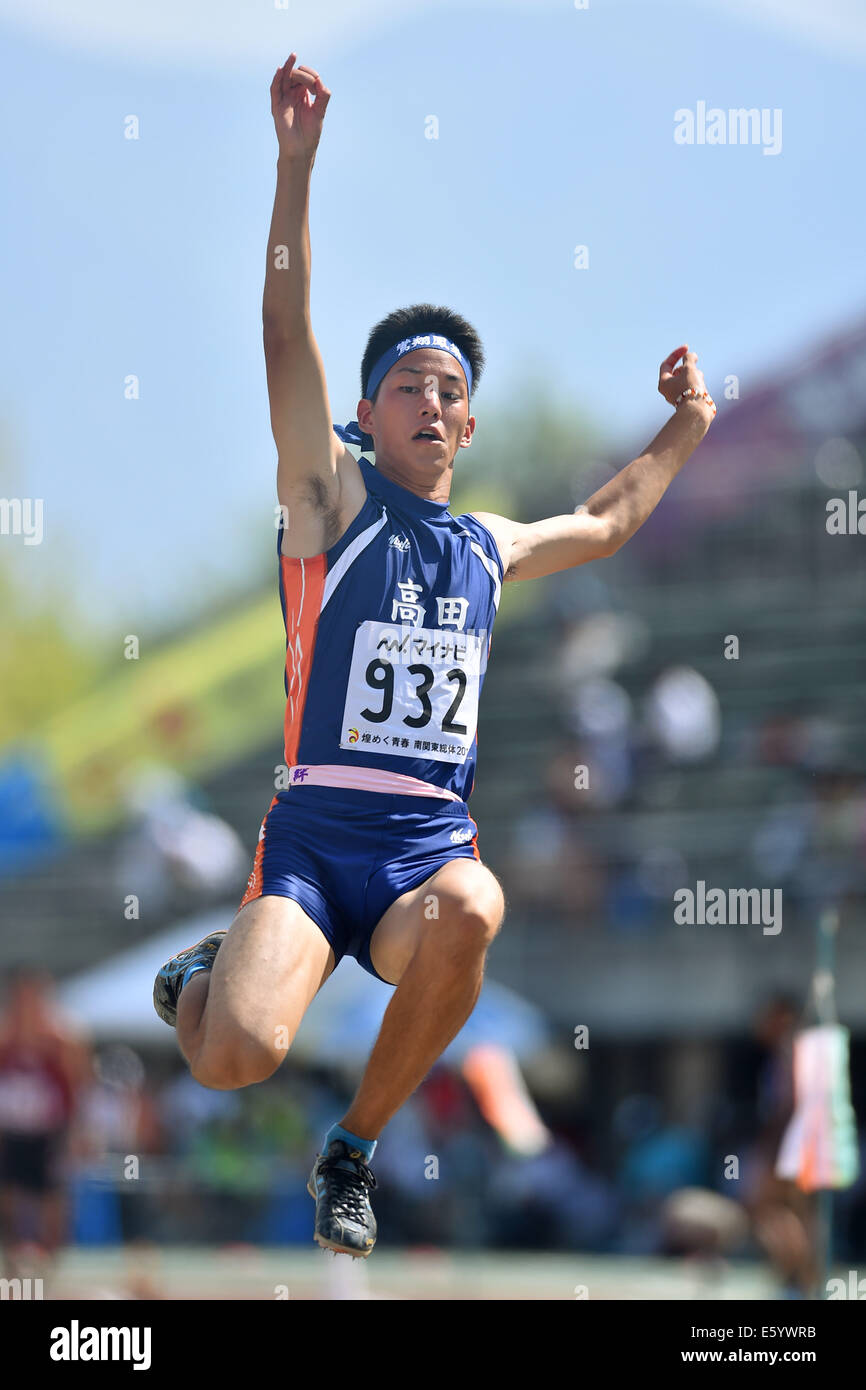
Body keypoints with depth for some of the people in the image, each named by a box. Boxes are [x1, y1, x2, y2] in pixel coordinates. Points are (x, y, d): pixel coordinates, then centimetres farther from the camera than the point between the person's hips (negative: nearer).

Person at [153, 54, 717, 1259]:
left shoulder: (490, 548, 17)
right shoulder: (333, 504, 3)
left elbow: (607, 523, 40)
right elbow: (287, 333, -9)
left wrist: (683, 432, 33)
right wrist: (297, 163, -17)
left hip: (431, 843, 3)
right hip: (314, 835, -3)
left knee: (469, 910, -36)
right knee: (239, 1057, -28)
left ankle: (354, 1151, -10)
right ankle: (210, 973, 16)